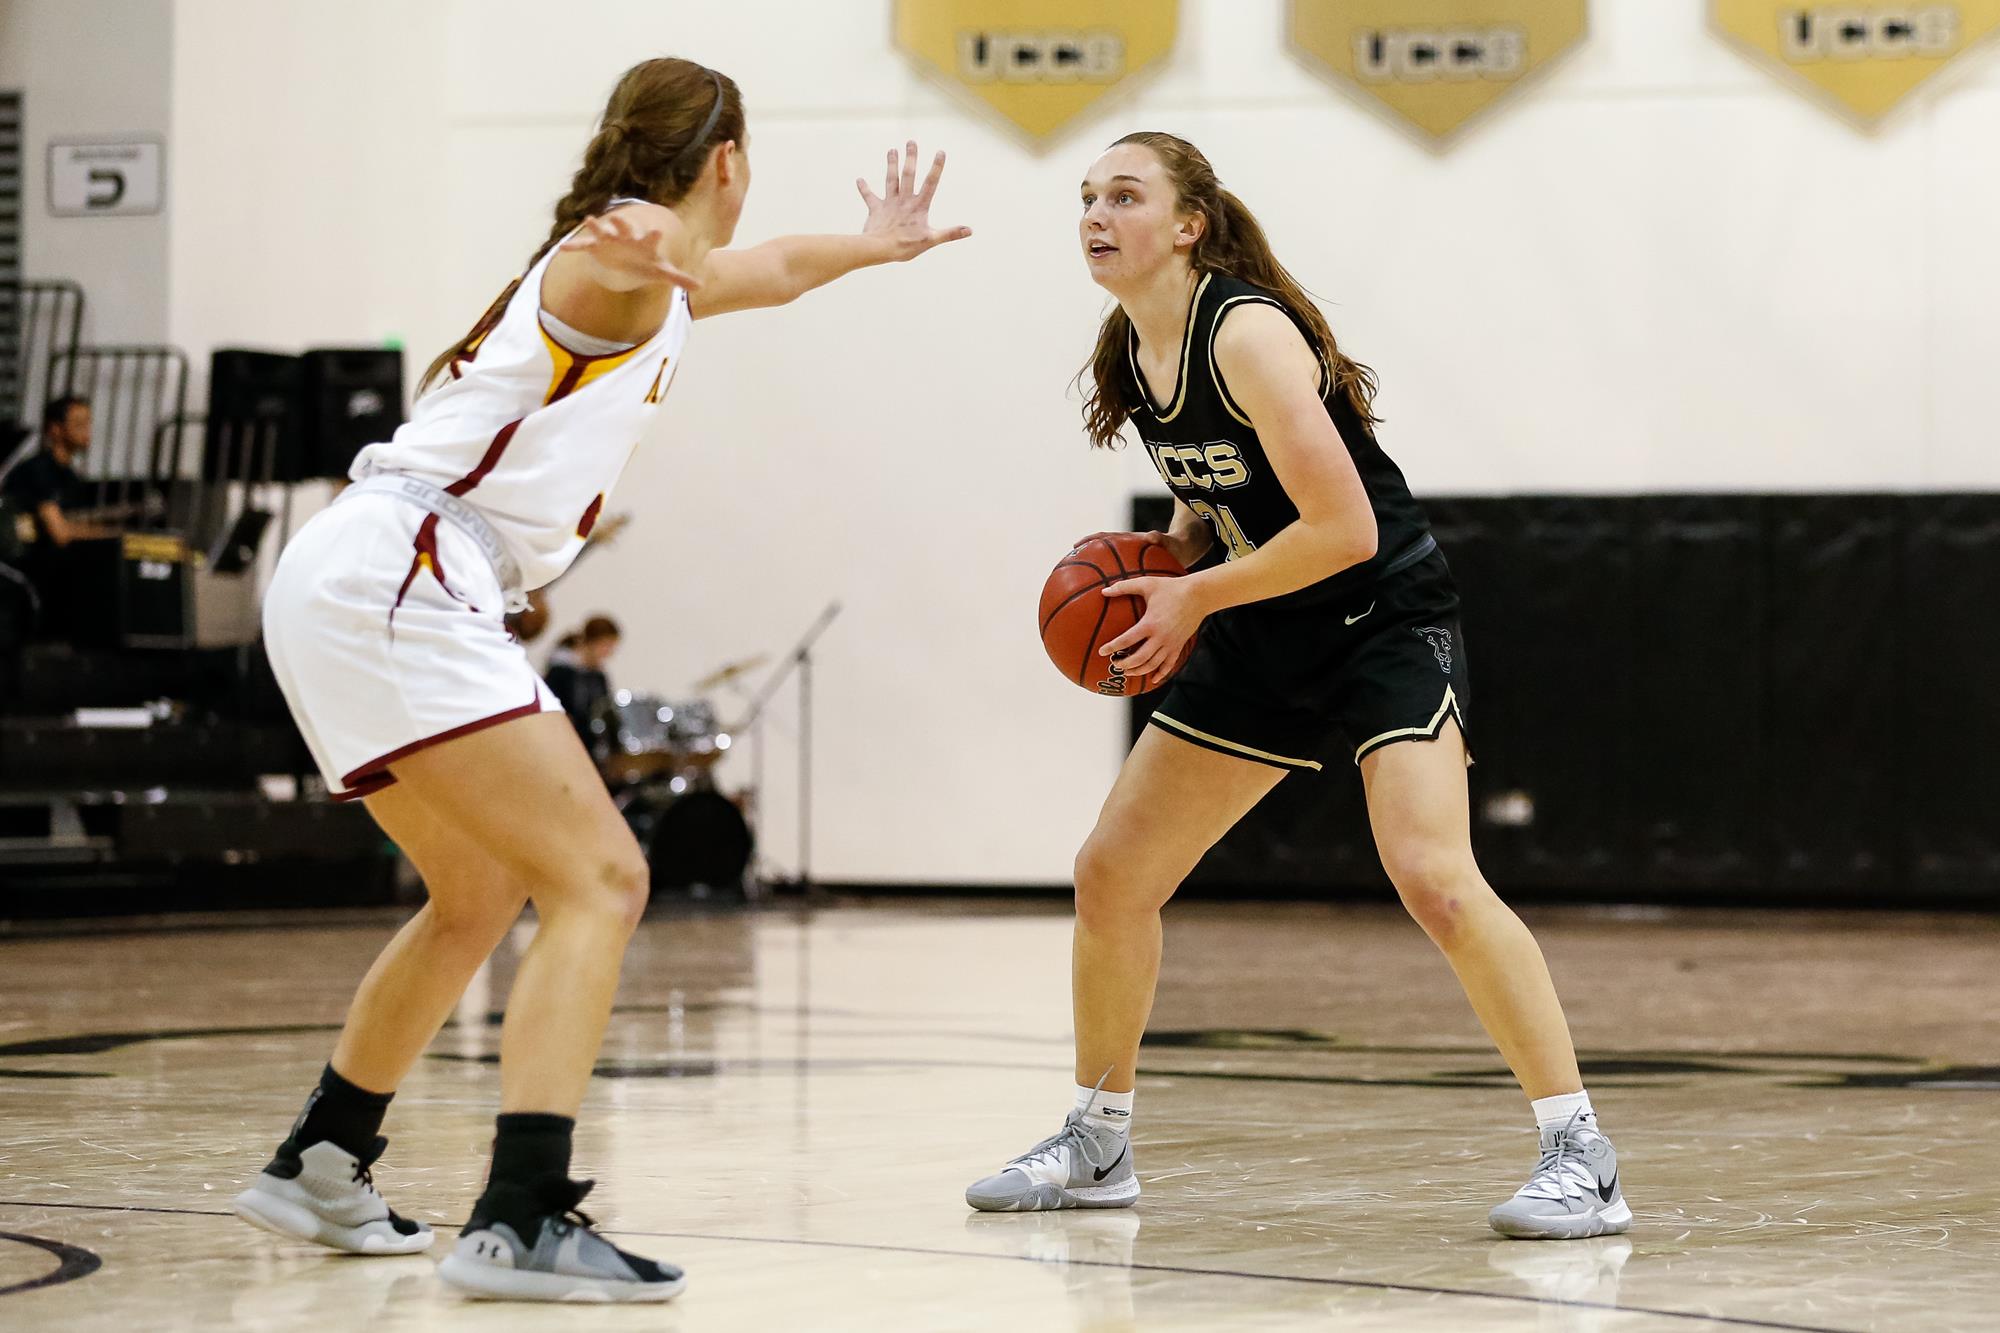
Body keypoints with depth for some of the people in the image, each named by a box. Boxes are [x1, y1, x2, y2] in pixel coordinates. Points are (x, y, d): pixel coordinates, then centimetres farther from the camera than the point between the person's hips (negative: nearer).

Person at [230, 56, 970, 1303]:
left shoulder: (660, 285, 25)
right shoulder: (624, 264, -4)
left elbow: (764, 270, 47)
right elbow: (655, 250, -30)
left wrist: (872, 245, 65)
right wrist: (650, 247, -54)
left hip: (347, 590, 11)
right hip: (396, 581, -11)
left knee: (481, 895, 26)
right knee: (600, 877, -17)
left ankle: (321, 1164, 37)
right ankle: (522, 1221, -27)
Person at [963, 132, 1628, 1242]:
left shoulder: (1247, 333, -22)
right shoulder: (1129, 354, 2)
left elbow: (1344, 528, -26)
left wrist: (1191, 599, -18)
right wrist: (1154, 567, -1)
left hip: (1382, 622, -9)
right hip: (1263, 646, 9)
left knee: (1433, 876, -25)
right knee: (1111, 872, 8)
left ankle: (1580, 1158, -19)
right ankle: (1096, 1148, 24)